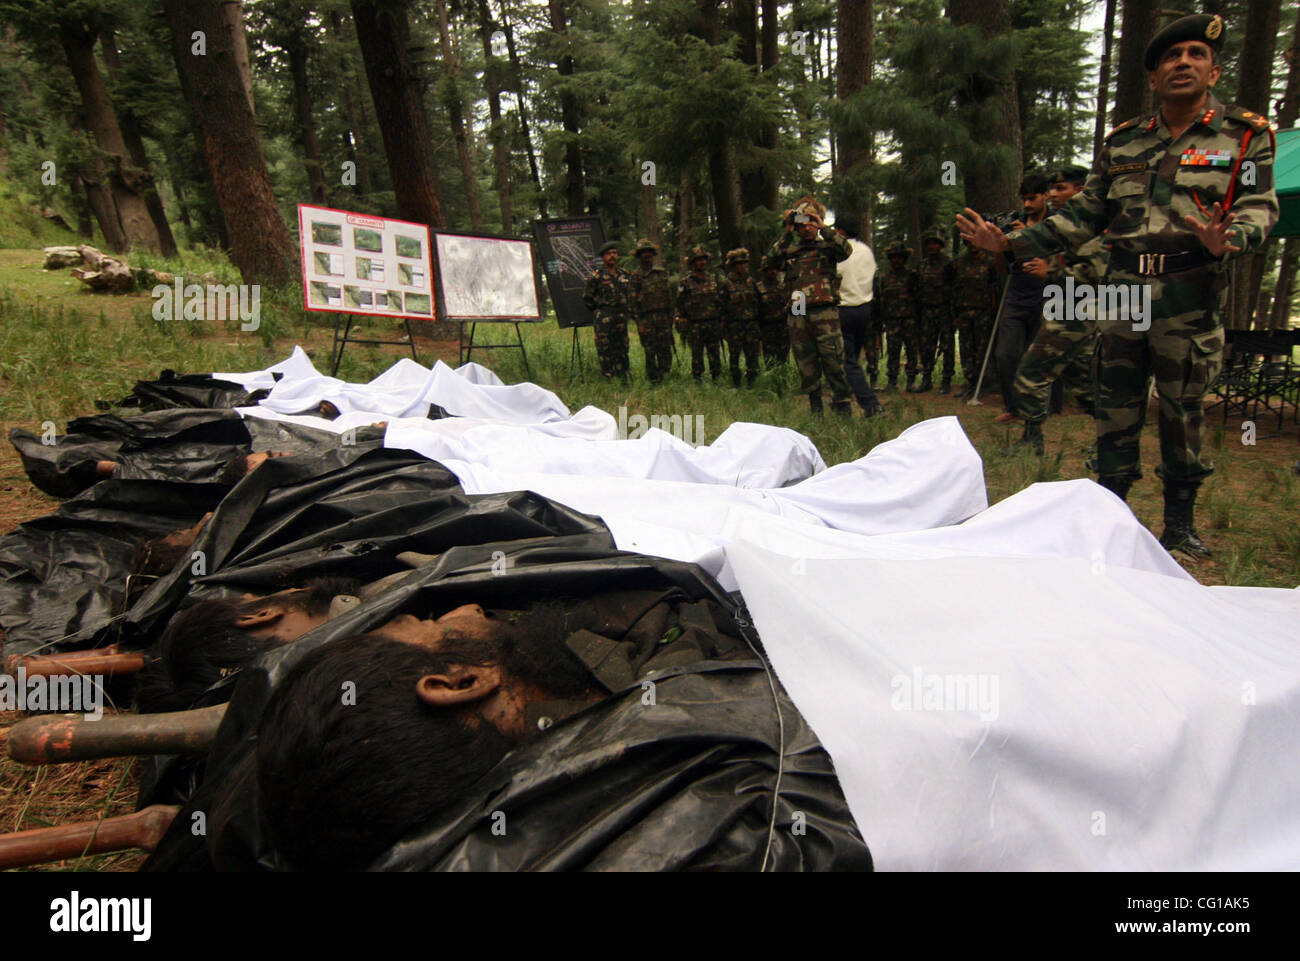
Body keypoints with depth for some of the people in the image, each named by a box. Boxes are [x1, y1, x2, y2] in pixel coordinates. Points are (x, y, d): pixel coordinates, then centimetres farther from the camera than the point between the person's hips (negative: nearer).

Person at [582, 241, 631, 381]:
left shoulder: (624, 274, 10)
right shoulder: (597, 277, -5)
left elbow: (629, 293, 24)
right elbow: (586, 297, 1)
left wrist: (624, 310, 15)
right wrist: (597, 311, 2)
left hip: (621, 317, 5)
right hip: (604, 318, -5)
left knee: (622, 349, 9)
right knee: (605, 350, -3)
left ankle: (623, 379, 16)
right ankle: (609, 379, 1)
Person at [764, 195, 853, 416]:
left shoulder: (826, 247, 11)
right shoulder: (789, 251, 16)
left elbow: (845, 250, -9)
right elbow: (772, 257, -3)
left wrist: (823, 228, -9)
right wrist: (786, 232, -6)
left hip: (825, 313, -3)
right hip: (798, 316, 3)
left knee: (834, 361, -8)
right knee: (806, 365, 6)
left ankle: (843, 409, -2)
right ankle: (815, 411, 16)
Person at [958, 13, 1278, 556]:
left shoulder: (1244, 137, 6)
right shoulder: (1122, 142, 14)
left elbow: (1259, 209, -4)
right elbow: (1085, 216, 15)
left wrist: (1228, 240, -29)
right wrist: (1011, 244, 6)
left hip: (1191, 302, -2)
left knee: (1183, 415, 4)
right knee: (1115, 413, 6)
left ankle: (1180, 524, 19)